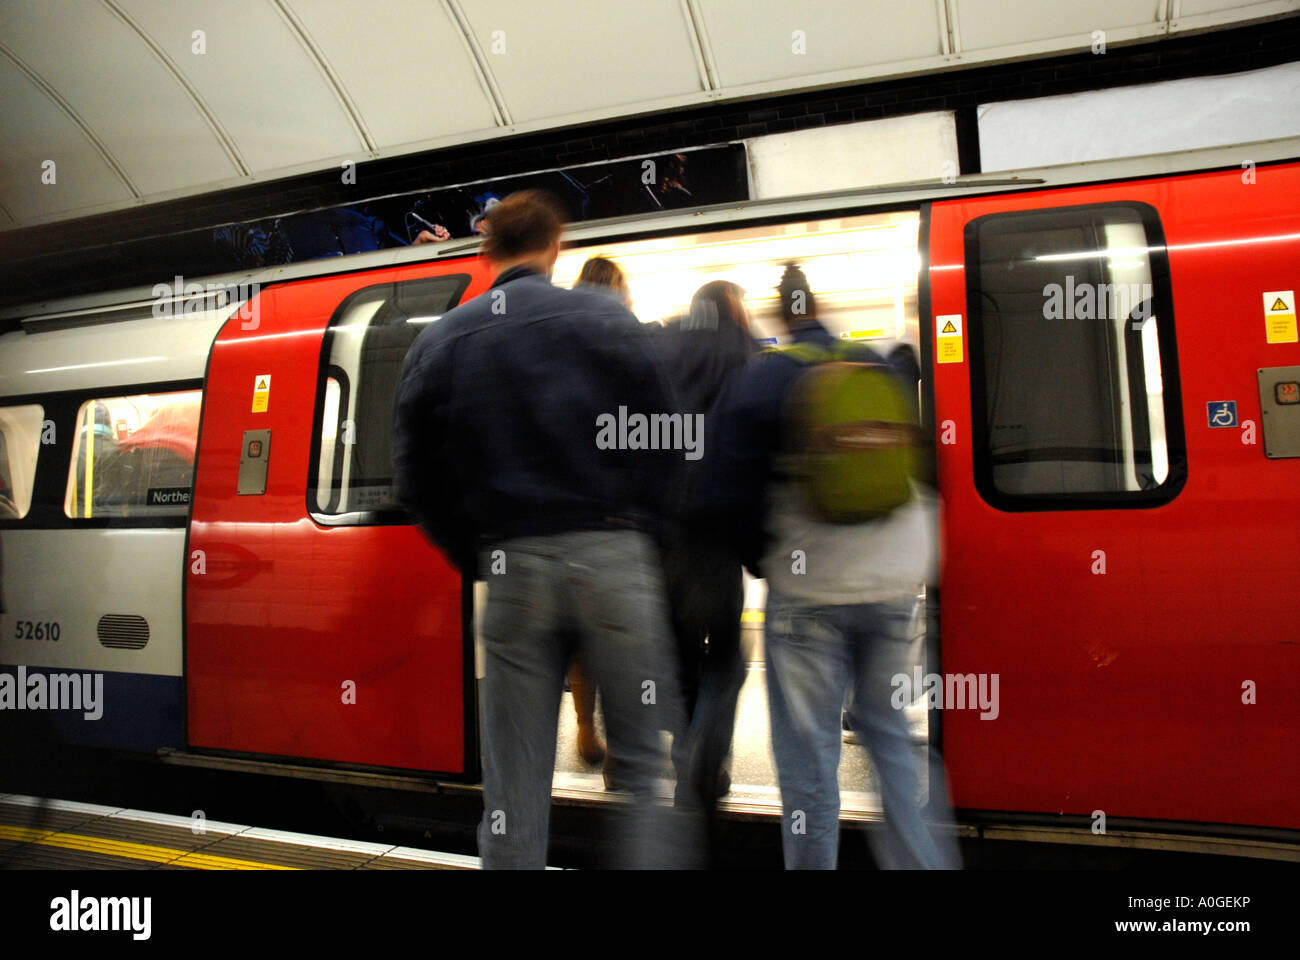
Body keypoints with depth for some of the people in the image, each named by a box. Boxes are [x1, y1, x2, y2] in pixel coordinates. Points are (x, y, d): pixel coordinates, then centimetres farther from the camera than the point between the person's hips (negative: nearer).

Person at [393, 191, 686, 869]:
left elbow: (417, 477, 10)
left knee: (515, 781, 10)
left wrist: (477, 559, 15)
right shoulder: (603, 318, 2)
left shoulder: (436, 342, 11)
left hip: (510, 565, 3)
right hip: (610, 554, -2)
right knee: (644, 760, 8)